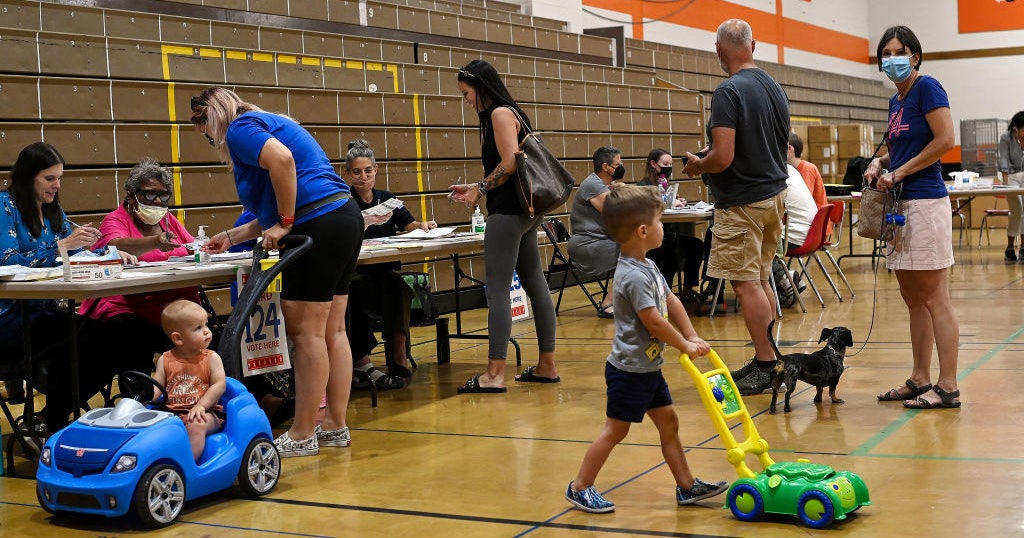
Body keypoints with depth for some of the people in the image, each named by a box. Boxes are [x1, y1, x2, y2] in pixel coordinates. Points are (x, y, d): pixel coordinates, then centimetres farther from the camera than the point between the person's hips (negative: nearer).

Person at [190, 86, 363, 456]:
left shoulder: (240, 128, -2)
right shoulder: (269, 123, 28)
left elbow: (281, 159, -24)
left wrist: (285, 223, -17)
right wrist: (233, 237, 32)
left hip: (318, 227, -10)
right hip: (345, 218, 10)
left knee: (306, 333, -6)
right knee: (332, 331, 12)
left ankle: (302, 436, -1)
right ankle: (335, 426, 17)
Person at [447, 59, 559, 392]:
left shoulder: (500, 113, -9)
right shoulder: (509, 113, 19)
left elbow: (509, 163, -19)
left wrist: (481, 190, -8)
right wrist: (475, 188, 14)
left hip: (509, 212, -10)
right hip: (525, 211, 10)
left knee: (498, 290, -10)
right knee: (535, 284, 10)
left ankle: (495, 374, -11)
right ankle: (547, 365, 15)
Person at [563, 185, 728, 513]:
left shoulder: (648, 267, 8)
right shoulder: (634, 276, -24)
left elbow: (671, 302, 13)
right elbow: (653, 321, -25)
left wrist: (692, 336, 5)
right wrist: (685, 345, -13)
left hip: (648, 368, 10)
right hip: (629, 370, -10)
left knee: (668, 422, 14)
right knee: (615, 430, -1)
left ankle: (687, 486, 22)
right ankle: (580, 488, 10)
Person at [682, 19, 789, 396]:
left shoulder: (729, 92, -17)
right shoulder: (776, 89, 9)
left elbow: (723, 158, -25)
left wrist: (697, 166, -3)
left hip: (742, 203, -9)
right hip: (775, 195, 9)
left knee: (747, 284, -4)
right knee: (760, 280, 16)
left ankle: (766, 366, -2)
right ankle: (767, 360, 20)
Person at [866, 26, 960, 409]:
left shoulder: (926, 87, -8)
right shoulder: (896, 101, 16)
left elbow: (945, 140, -17)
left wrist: (899, 173, -13)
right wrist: (879, 165, 6)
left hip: (925, 202, -9)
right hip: (901, 205, 9)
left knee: (934, 298, -6)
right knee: (913, 298, 12)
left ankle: (948, 387, -2)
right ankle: (920, 380, 20)